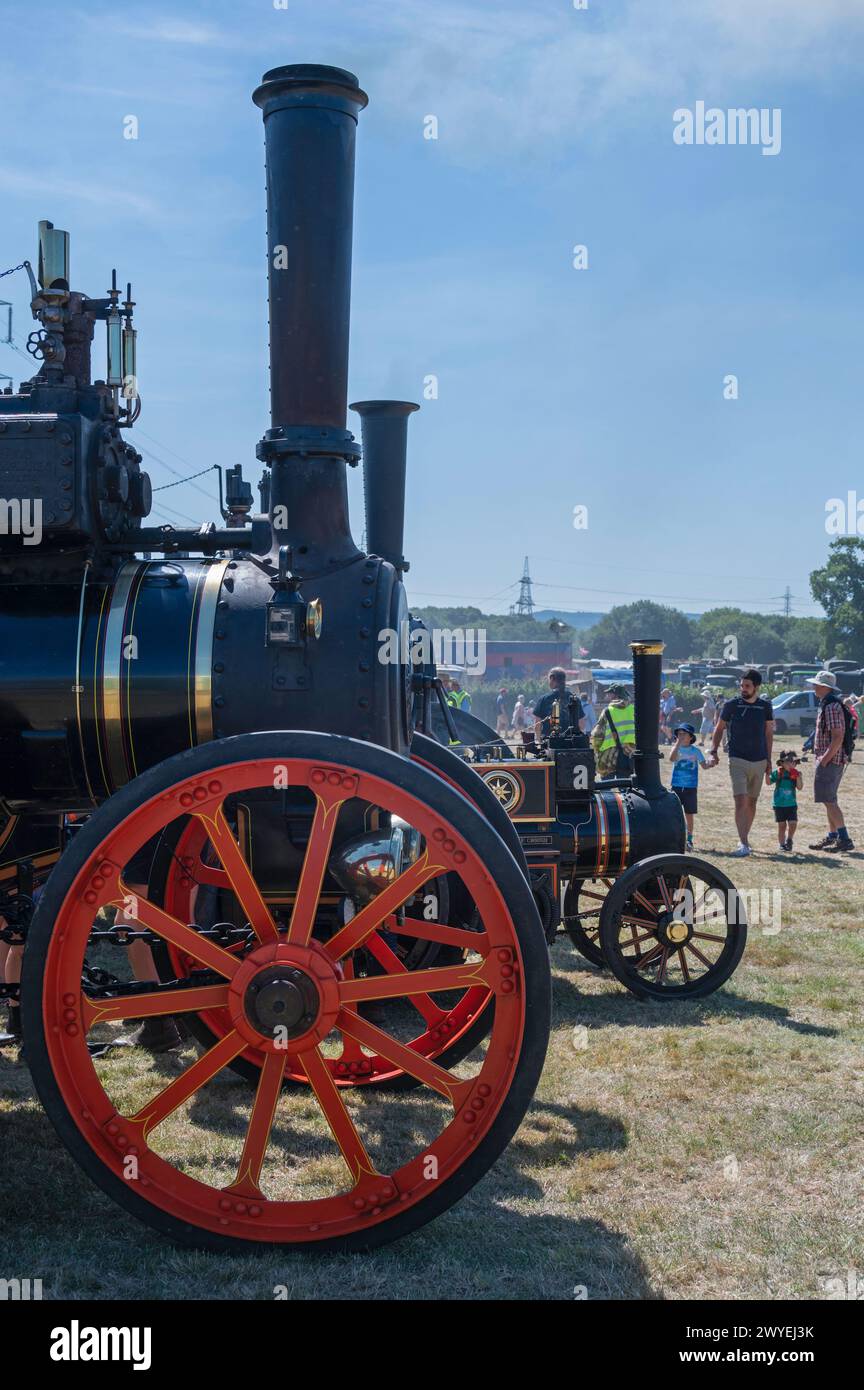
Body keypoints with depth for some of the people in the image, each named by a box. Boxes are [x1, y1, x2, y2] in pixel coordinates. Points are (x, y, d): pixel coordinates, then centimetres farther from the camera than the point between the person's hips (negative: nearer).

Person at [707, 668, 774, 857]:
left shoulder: (765, 706, 3)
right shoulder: (731, 705, -3)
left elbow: (768, 733, 11)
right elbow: (719, 728, 6)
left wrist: (768, 760, 10)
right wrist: (713, 752, -6)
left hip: (759, 761, 3)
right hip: (738, 760, -3)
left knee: (751, 803, 11)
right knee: (740, 802, -14)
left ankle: (745, 840, 23)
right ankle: (743, 843, -20)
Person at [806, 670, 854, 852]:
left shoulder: (831, 706, -17)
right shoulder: (827, 704, 16)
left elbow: (838, 737, -24)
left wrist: (825, 759, -20)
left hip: (830, 760, -11)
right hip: (830, 760, 11)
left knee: (829, 801, -10)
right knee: (829, 800, 16)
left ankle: (844, 839, -10)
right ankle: (832, 837, 23)